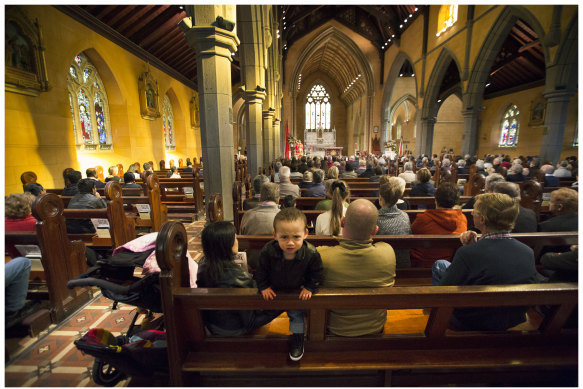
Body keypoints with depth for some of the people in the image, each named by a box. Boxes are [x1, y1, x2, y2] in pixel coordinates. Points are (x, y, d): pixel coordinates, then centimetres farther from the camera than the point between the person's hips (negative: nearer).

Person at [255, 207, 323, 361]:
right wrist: (263, 287, -13)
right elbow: (261, 271, -13)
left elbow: (316, 273, -11)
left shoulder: (311, 254, -33)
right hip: (273, 289, 1)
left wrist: (309, 288, -13)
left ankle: (298, 338, 35)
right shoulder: (268, 251, -34)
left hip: (297, 290, 0)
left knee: (297, 313, 12)